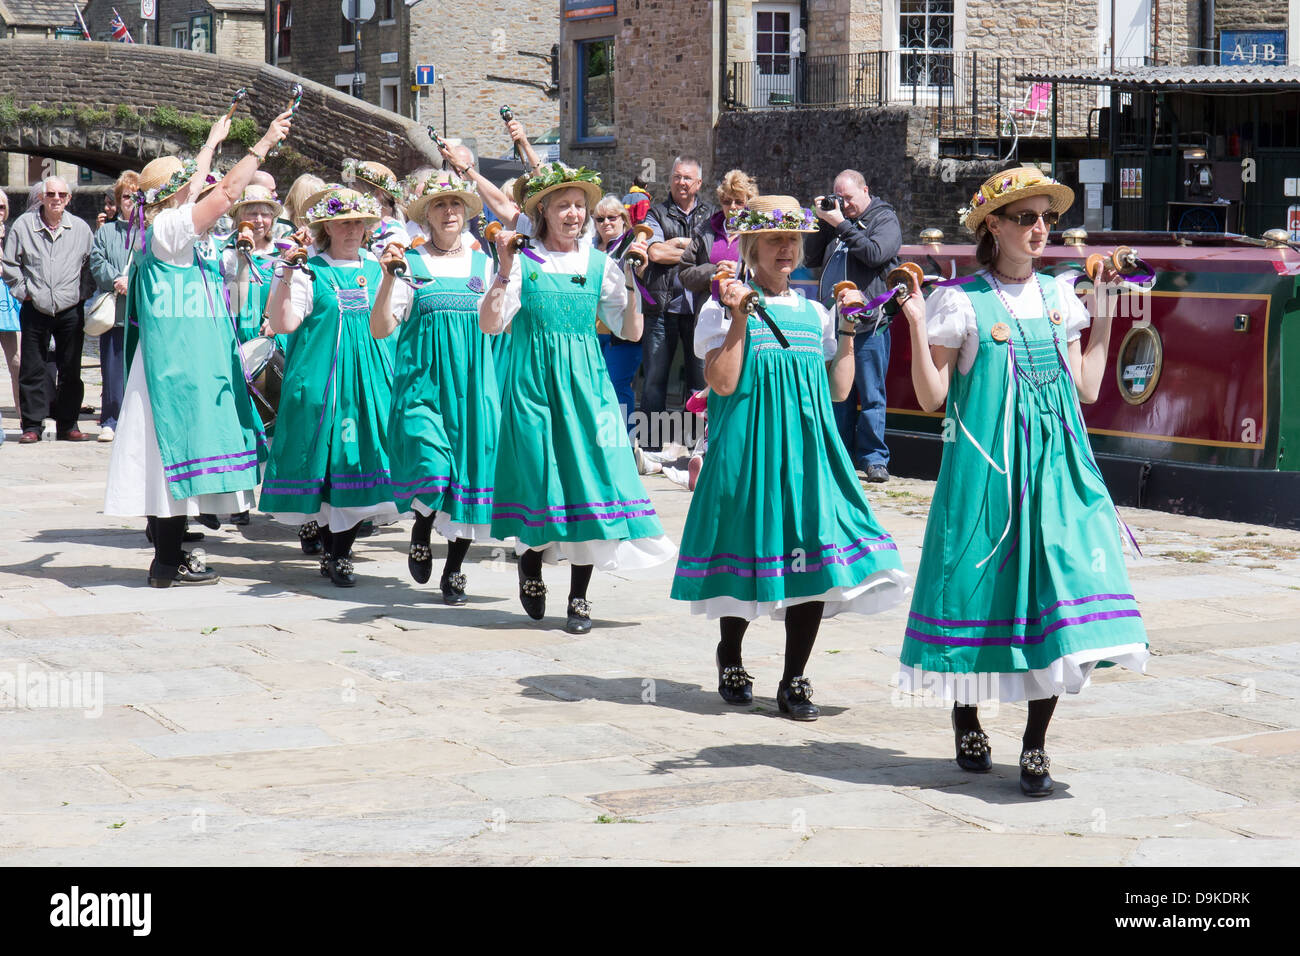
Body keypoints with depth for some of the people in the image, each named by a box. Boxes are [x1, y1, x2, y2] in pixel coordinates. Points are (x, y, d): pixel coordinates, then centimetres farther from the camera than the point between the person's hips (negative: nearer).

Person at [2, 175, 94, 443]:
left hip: (70, 309, 1)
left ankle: (67, 424, 14)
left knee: (70, 370, 5)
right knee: (32, 369, 1)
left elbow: (90, 264, 14)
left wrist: (82, 292, 5)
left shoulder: (81, 229, 3)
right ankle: (32, 425, 8)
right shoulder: (23, 225, 0)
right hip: (35, 309, -1)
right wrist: (22, 290, 0)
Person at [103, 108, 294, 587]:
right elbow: (227, 192, -19)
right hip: (177, 356, -10)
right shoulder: (169, 229, -13)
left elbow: (191, 189, 31)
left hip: (184, 357, 10)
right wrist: (264, 143, -12)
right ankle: (168, 562, -5)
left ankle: (169, 554, 14)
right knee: (177, 445, -7)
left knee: (176, 453, 10)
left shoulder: (166, 227, 12)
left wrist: (213, 142, 44)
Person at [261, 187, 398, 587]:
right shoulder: (309, 271, 0)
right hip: (320, 374, -3)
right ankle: (331, 551, 9)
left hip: (368, 373, 3)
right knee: (322, 457, -2)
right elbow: (282, 324, -10)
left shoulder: (376, 269, 13)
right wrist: (286, 277, -19)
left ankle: (341, 554, 6)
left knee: (360, 456, -1)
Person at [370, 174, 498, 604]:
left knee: (471, 463, -1)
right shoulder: (409, 262, 3)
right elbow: (380, 329, -2)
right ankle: (421, 533, 11)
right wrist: (388, 278, -14)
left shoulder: (482, 262, 13)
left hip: (472, 379, 3)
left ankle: (454, 569, 12)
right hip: (422, 378, -3)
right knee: (429, 462, -21)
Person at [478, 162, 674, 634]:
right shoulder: (524, 262, 1)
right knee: (538, 475, -2)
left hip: (584, 383, 2)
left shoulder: (599, 264, 9)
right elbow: (491, 325, -8)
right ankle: (530, 565, 27)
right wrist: (505, 270, -15)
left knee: (588, 474, -4)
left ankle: (579, 596, 4)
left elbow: (631, 332, 7)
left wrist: (632, 281, -4)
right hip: (533, 380, -2)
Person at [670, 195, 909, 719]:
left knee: (813, 556, -6)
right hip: (748, 446, -4)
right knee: (746, 555, 2)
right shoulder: (723, 308, 1)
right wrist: (740, 316, -13)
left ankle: (794, 682, 3)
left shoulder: (813, 313, 15)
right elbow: (723, 383, -11)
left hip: (807, 447, 4)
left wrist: (847, 330, 8)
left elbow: (838, 389, 14)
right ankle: (730, 659, 28)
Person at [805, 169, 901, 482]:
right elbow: (812, 259, 16)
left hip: (868, 324, -6)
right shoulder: (837, 219, 16)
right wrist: (823, 221, 5)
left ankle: (874, 458, 3)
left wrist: (841, 225, -12)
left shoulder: (884, 219, 1)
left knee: (871, 395, -2)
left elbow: (875, 254, -17)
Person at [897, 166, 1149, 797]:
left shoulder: (1059, 295, 12)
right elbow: (931, 398, -5)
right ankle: (967, 723, 24)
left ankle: (1035, 743, 2)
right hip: (987, 463, -4)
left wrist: (1104, 314, 15)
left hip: (1056, 462, 4)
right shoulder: (962, 301, -2)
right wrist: (916, 324, -14)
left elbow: (1086, 389, 13)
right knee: (980, 583, 2)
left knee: (1060, 588, -7)